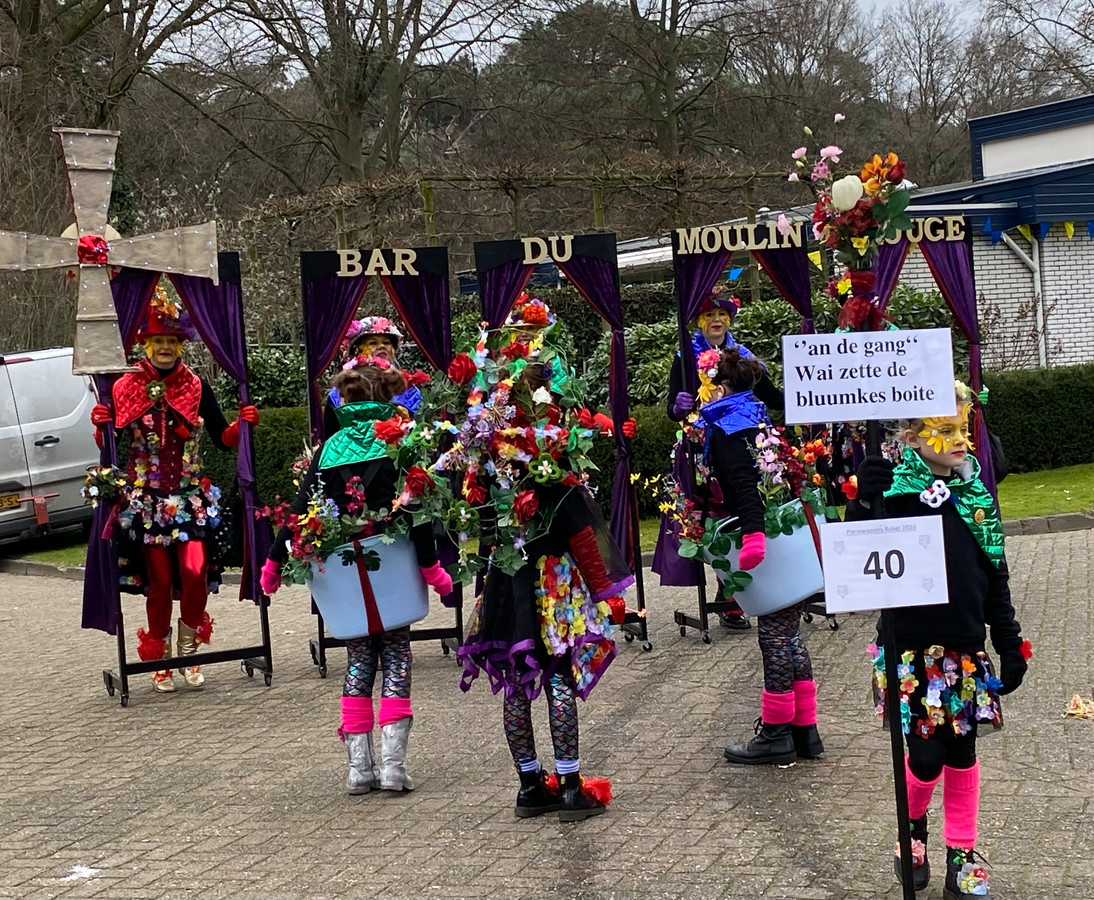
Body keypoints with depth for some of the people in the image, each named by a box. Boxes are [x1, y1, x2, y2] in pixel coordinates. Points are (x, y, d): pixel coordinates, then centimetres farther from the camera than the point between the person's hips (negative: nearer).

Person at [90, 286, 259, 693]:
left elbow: (223, 440, 5)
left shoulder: (196, 387, 5)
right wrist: (102, 427, -17)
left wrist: (242, 424, -14)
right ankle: (159, 659, 16)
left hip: (191, 496, 1)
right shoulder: (126, 388, 2)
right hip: (146, 500, -1)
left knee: (195, 571, -12)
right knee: (158, 581, 2)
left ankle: (189, 650, 8)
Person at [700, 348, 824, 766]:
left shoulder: (726, 429, -8)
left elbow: (744, 483, -22)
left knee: (774, 634, -3)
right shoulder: (759, 415, 18)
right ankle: (804, 730, 18)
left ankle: (776, 734, 4)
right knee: (788, 632, 14)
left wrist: (752, 534, -32)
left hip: (766, 542, -9)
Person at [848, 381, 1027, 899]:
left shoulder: (975, 493, 4)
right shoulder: (893, 492, -9)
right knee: (927, 755, -4)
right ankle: (914, 827, 27)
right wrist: (863, 504, -29)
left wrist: (1010, 643, 9)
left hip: (966, 647, 4)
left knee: (961, 752, 10)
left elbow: (996, 576, 10)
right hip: (913, 647, -4)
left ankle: (961, 856, 24)